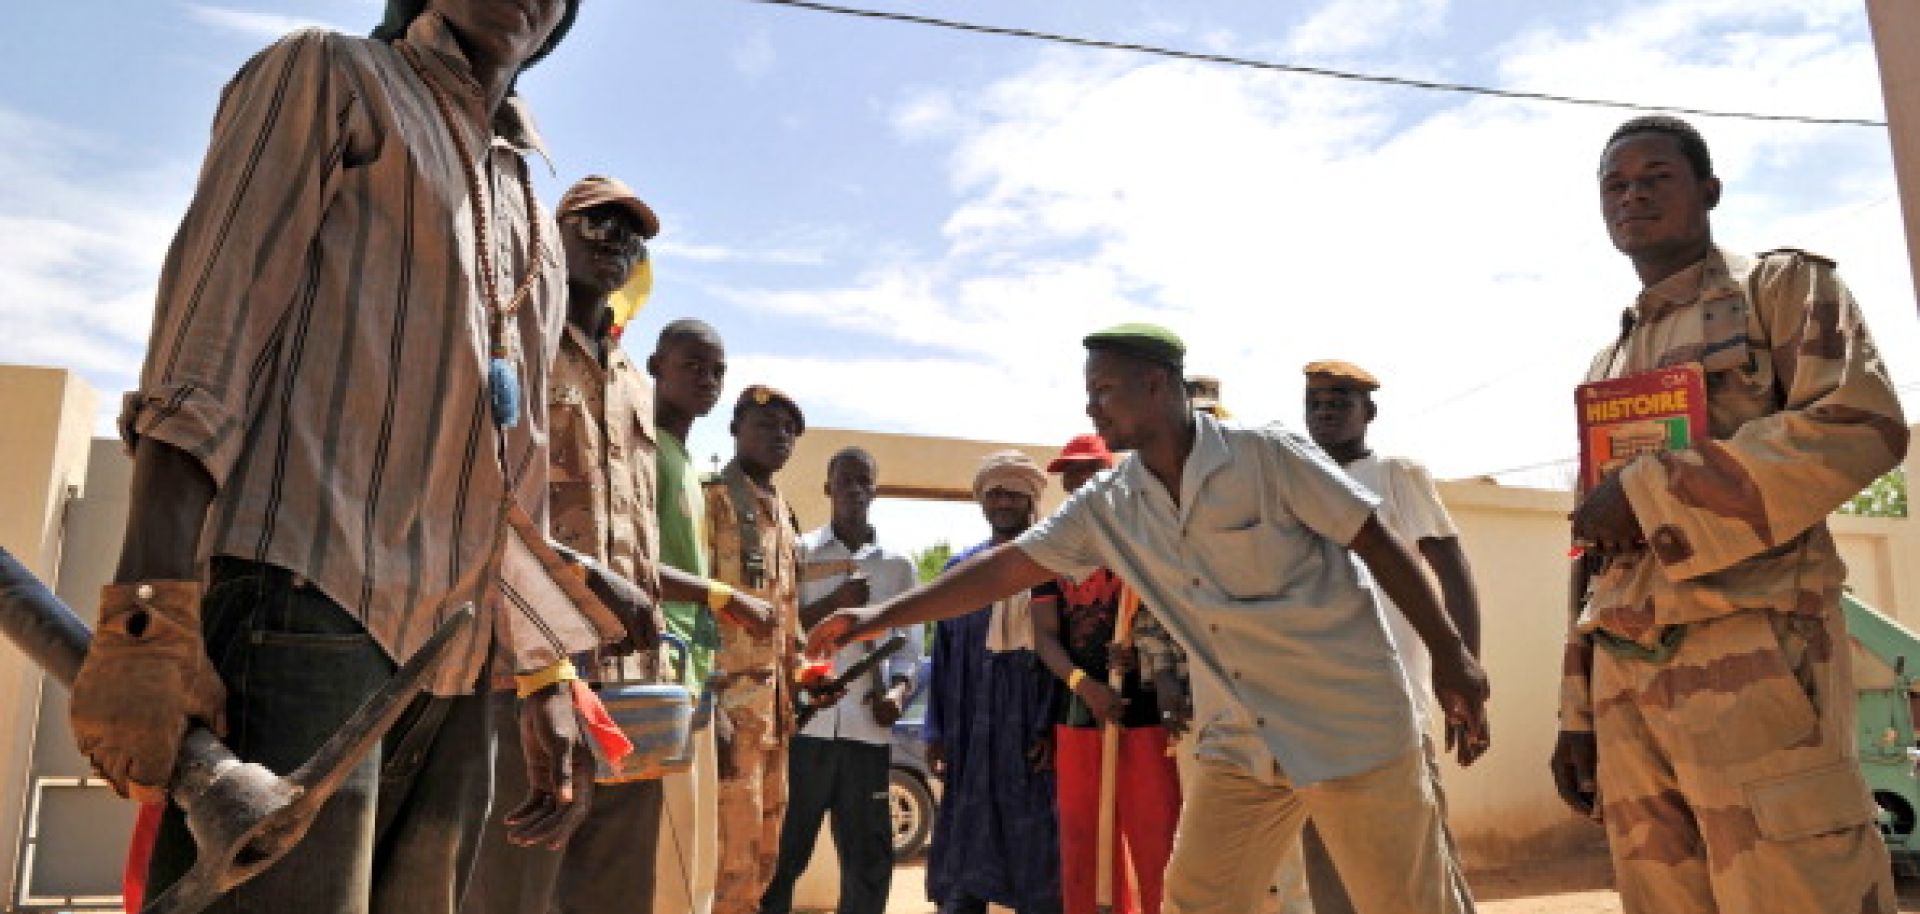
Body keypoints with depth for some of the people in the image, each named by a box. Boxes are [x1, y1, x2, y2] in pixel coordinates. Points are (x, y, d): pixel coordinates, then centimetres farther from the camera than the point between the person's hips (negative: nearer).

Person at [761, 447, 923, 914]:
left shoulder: (898, 565, 12)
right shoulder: (797, 552, 8)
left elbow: (908, 644, 11)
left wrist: (899, 691, -8)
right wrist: (831, 604, -12)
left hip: (867, 728, 2)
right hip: (802, 721, -2)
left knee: (870, 857, 6)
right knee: (782, 853, 4)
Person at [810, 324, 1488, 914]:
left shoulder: (1267, 455, -12)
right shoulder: (1106, 505, 2)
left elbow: (1377, 544, -7)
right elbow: (1006, 567, 3)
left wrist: (1449, 654, -7)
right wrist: (883, 616, 0)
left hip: (1351, 723, -4)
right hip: (1241, 749, 5)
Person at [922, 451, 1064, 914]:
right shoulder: (960, 568, 13)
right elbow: (944, 653, 11)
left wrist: (1052, 727, -13)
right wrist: (936, 731, 5)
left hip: (1032, 717, -3)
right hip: (972, 720, 3)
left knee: (1035, 842, 2)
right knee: (964, 839, 5)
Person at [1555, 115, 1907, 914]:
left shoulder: (1781, 286, 9)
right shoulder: (1605, 368, 24)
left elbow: (1864, 423, -11)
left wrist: (1650, 494, -11)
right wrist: (1577, 712, 14)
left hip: (1750, 654, -6)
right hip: (1622, 678, 6)